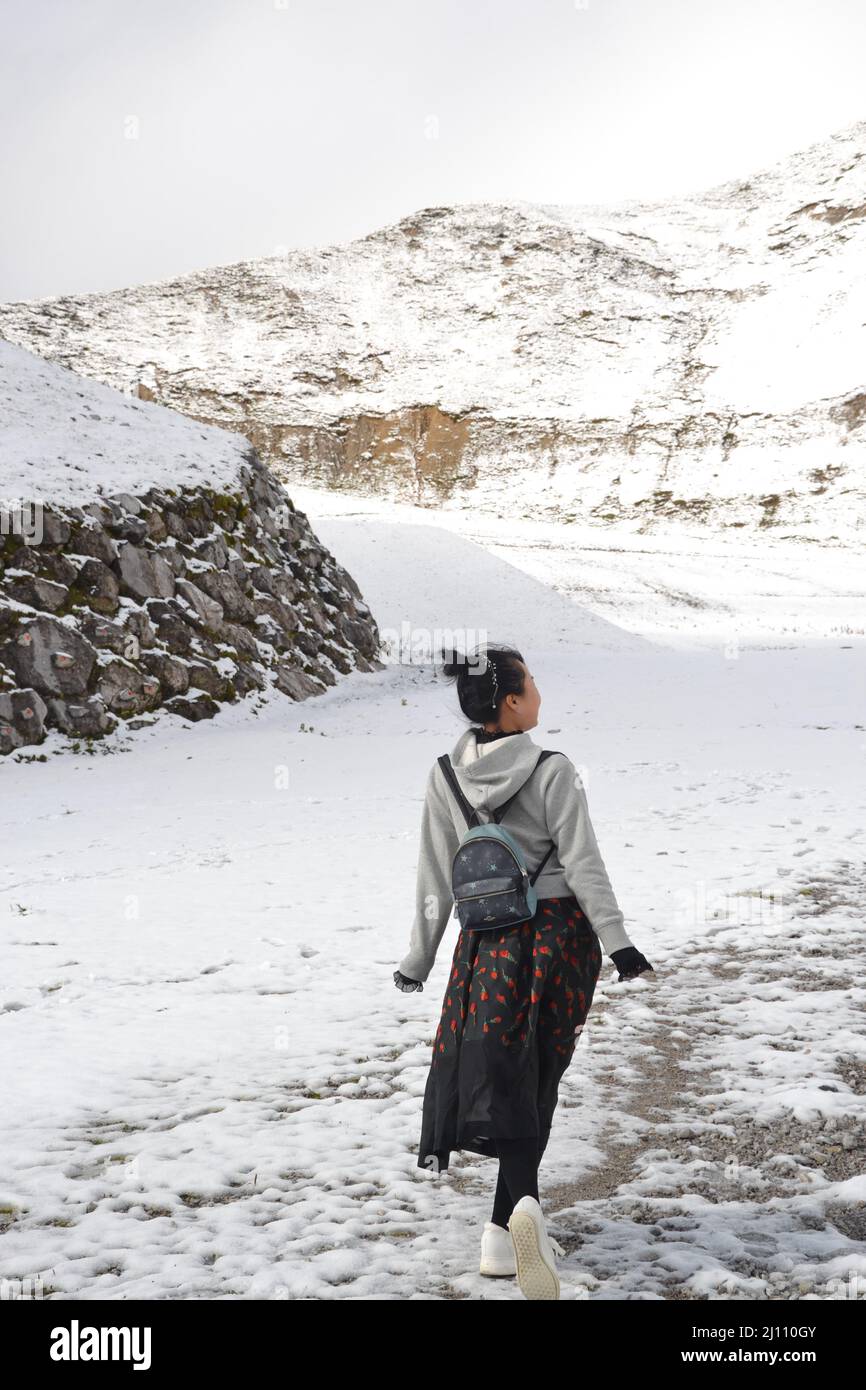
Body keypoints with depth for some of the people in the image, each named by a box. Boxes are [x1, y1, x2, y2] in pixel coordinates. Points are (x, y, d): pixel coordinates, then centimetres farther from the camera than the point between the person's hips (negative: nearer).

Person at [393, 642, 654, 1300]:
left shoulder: (444, 779, -1)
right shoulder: (554, 771, -11)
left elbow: (436, 880, 3)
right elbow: (583, 863, -12)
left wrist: (419, 958, 12)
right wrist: (617, 941, -6)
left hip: (490, 942, 2)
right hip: (561, 934, -2)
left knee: (497, 1077, 7)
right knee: (538, 1078, 5)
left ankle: (523, 1205, -11)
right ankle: (506, 1230, 0)